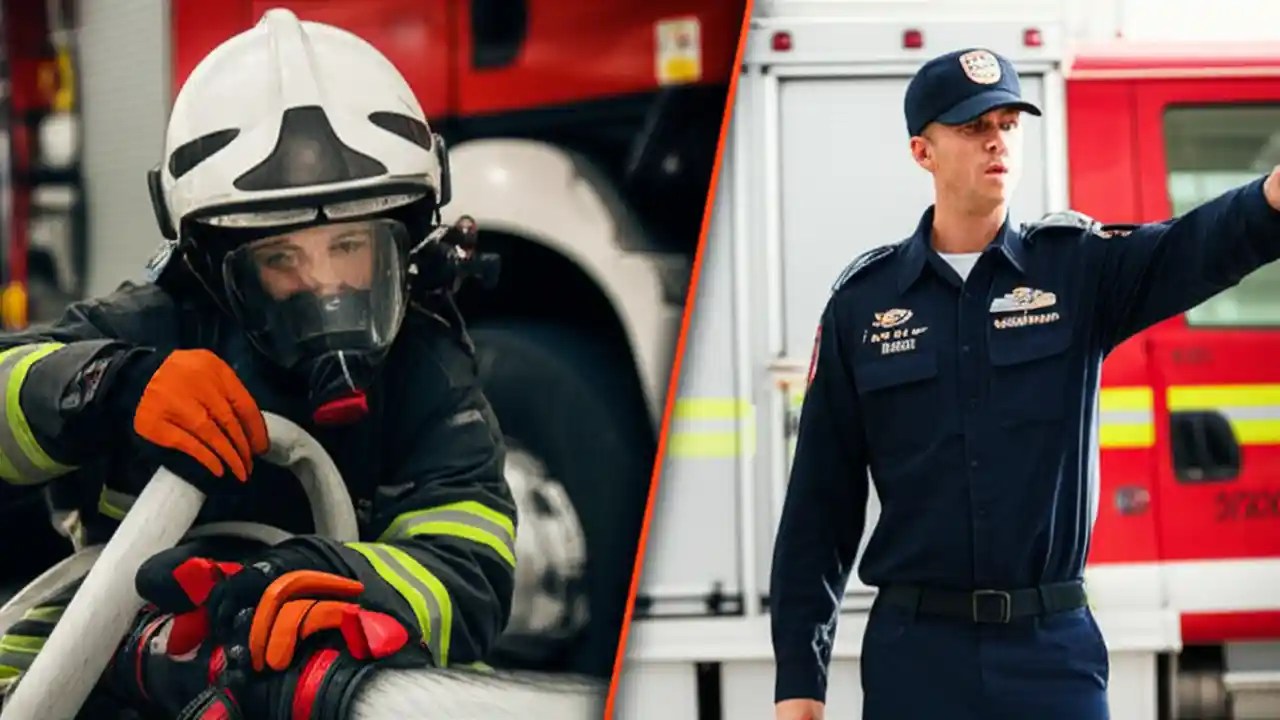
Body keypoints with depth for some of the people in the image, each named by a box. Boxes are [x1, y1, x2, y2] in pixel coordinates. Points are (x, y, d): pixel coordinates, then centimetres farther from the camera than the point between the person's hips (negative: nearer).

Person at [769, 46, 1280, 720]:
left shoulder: (1077, 266, 3)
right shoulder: (863, 300, 3)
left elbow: (1196, 248, -19)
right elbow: (820, 500, 5)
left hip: (1054, 647, 0)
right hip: (915, 654, 0)